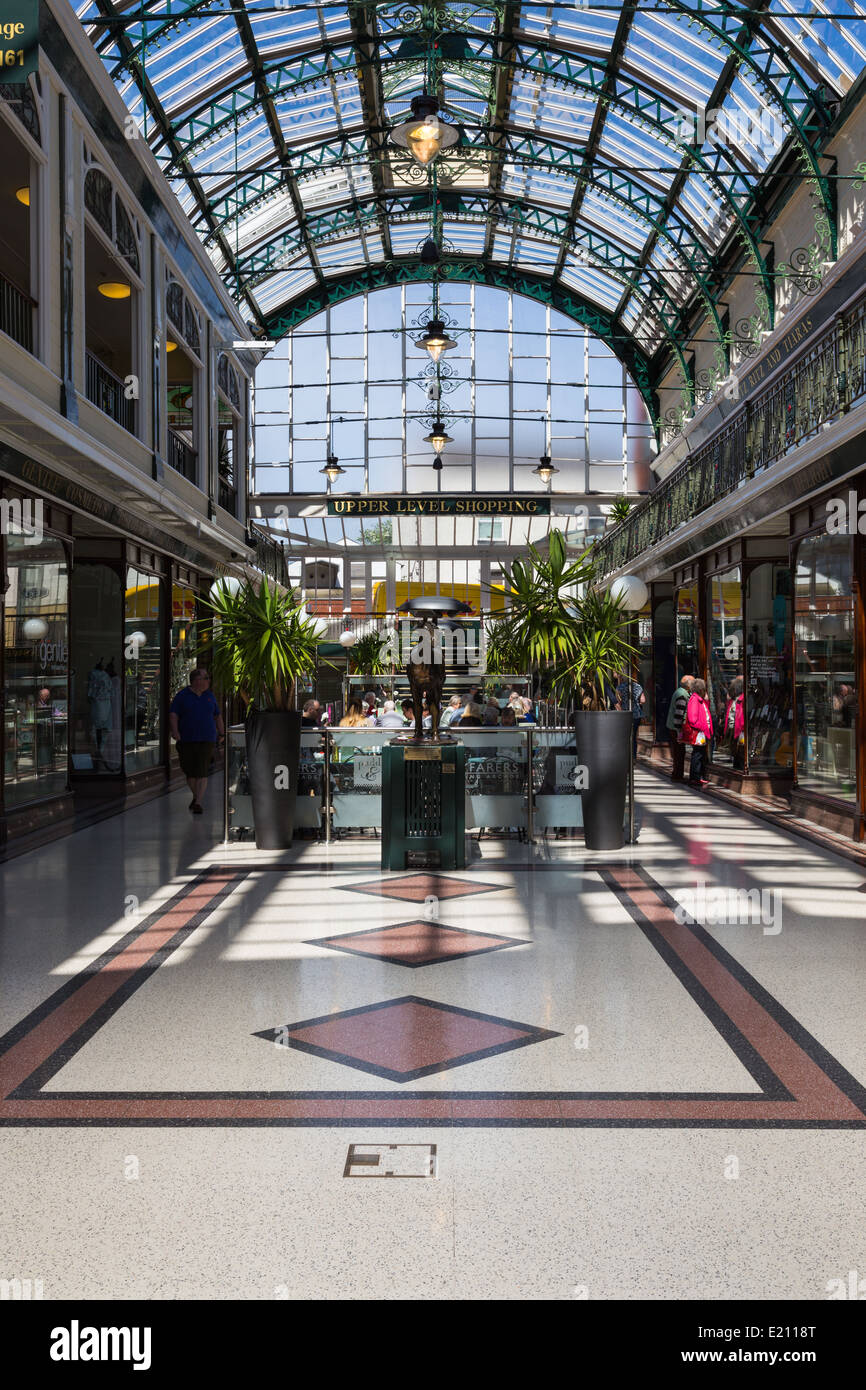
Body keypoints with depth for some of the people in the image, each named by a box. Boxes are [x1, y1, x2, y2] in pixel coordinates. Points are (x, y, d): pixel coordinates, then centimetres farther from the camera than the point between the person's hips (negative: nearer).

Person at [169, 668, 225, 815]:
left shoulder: (210, 696, 11)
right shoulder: (182, 696, 1)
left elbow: (217, 716, 19)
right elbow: (173, 715, -5)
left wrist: (221, 733, 14)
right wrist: (175, 731, -19)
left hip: (206, 740, 1)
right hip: (186, 740, -1)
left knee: (202, 772, -10)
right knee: (189, 772, 7)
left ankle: (198, 803, -10)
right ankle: (196, 796, 32)